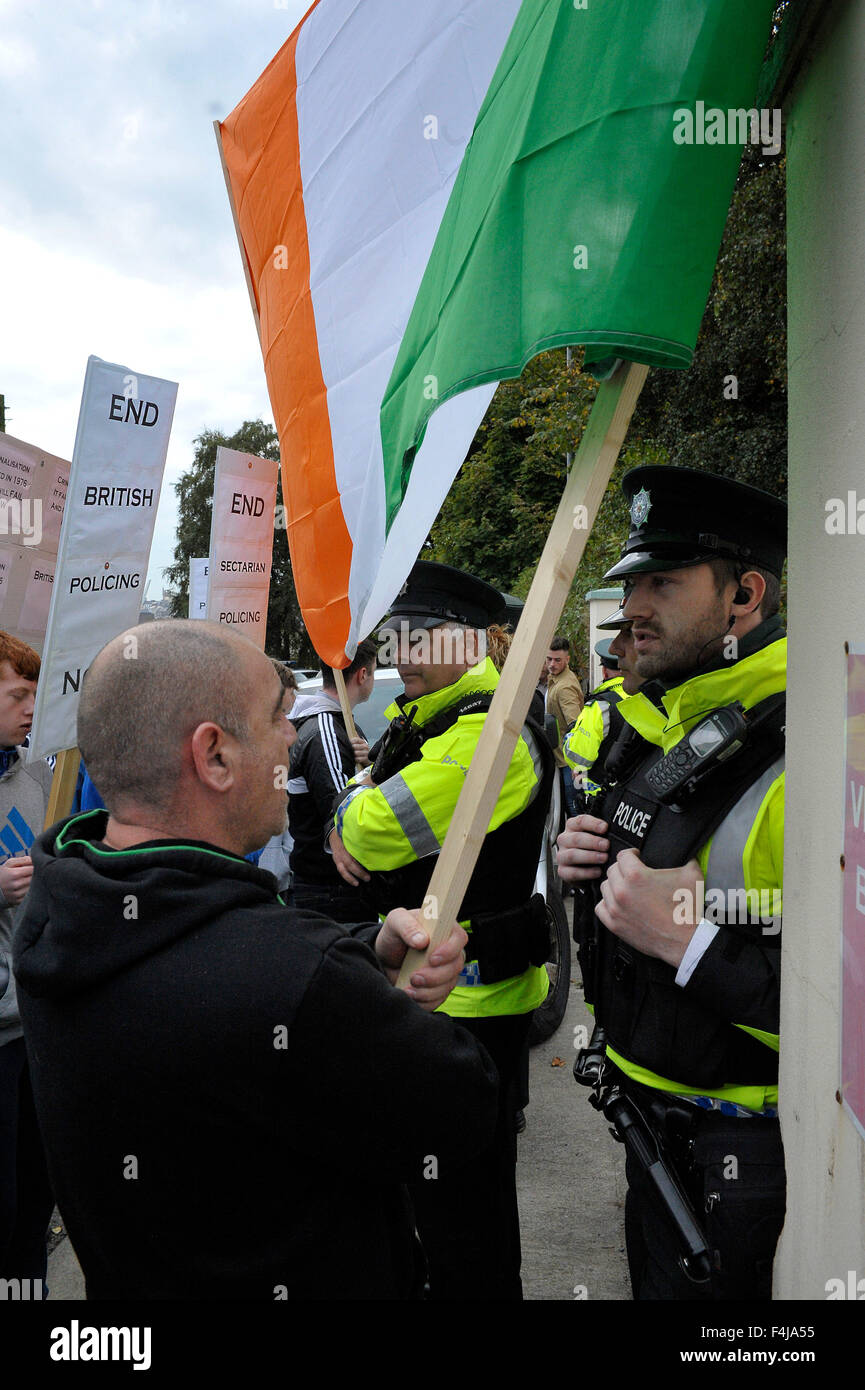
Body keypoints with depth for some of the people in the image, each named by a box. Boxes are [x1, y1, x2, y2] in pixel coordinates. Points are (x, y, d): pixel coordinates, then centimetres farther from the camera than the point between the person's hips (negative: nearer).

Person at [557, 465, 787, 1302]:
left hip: (745, 1159, -8)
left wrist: (690, 940, -32)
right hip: (650, 1114, 8)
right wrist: (591, 869, -3)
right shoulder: (651, 730, 2)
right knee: (656, 1278, 27)